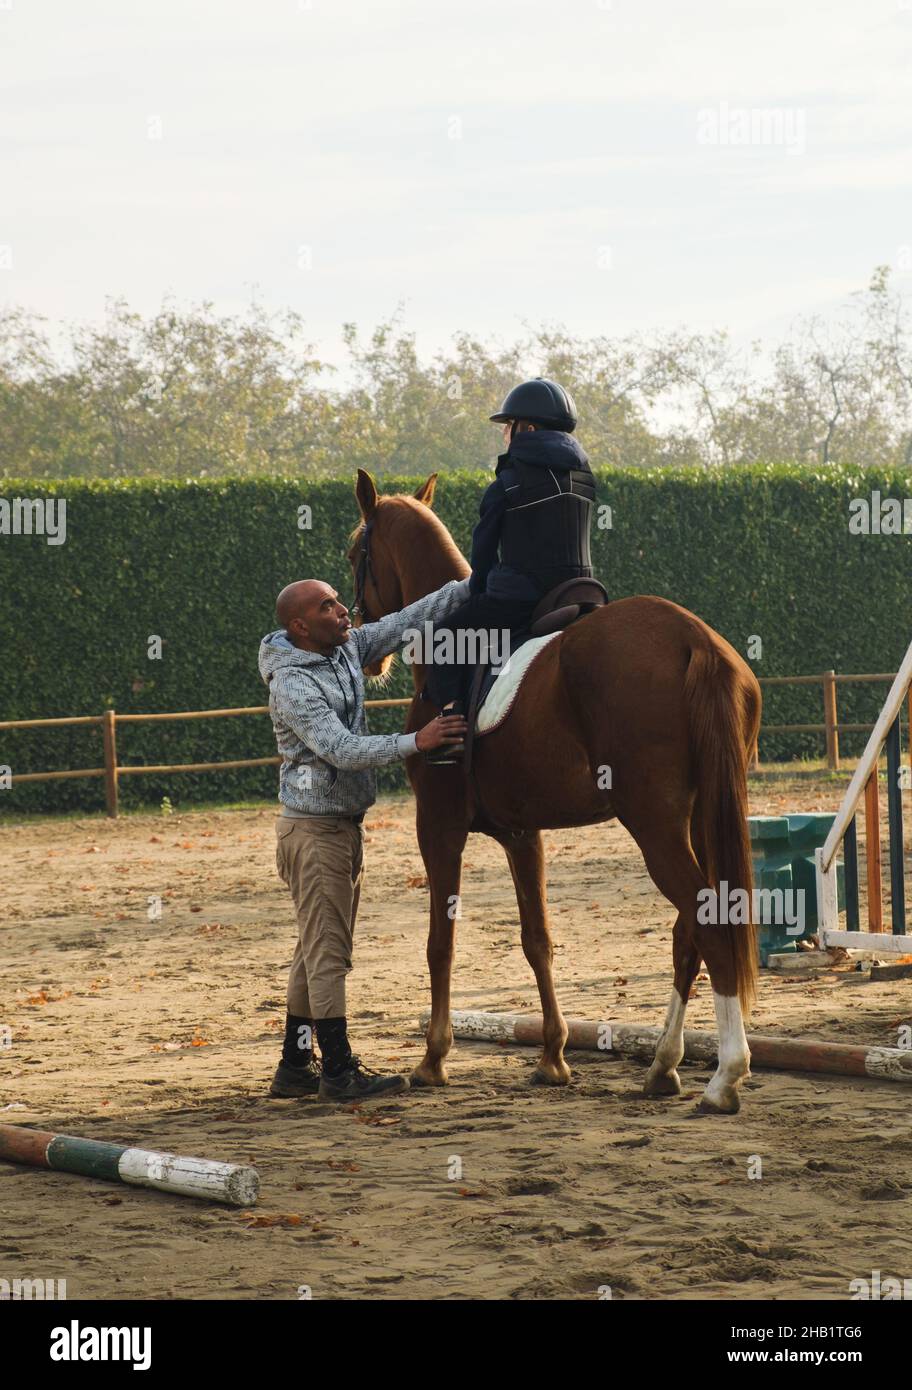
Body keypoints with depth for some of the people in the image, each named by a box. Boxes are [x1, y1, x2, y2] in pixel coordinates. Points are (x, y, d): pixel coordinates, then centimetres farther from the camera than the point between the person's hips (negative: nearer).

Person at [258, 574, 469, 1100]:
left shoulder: (348, 646, 4)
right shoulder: (292, 683, -20)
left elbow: (407, 621, 8)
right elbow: (342, 750, -28)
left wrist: (471, 587, 0)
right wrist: (415, 741, -33)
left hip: (346, 824, 9)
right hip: (314, 829, -9)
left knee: (319, 952, 13)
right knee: (327, 952, -6)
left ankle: (296, 1067, 20)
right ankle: (339, 1072, -3)